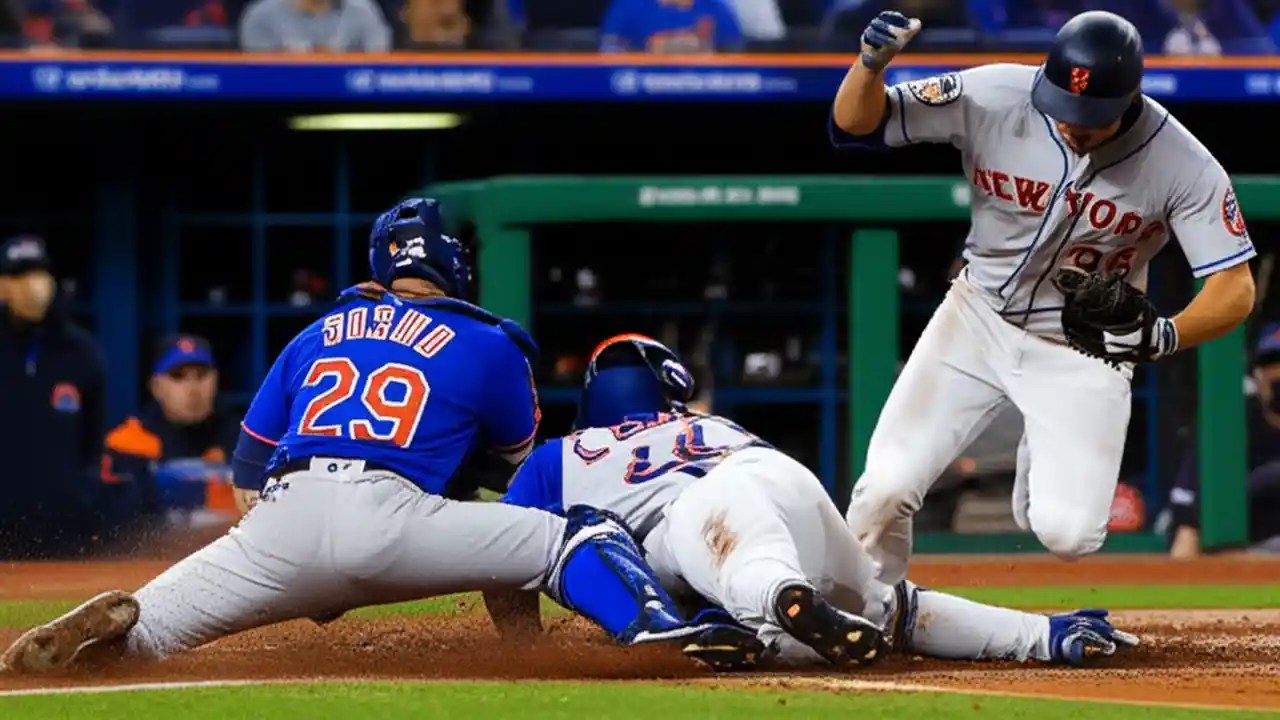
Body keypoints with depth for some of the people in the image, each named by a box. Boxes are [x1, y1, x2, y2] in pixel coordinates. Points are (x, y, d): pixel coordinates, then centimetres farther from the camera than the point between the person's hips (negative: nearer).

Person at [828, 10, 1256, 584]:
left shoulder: (1182, 166, -22)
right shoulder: (992, 99, -21)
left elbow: (1235, 291, -18)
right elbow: (856, 124, -16)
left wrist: (1163, 335, -38)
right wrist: (872, 63, -39)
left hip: (1086, 348, -1)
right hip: (978, 322, 1)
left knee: (1066, 531, -14)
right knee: (886, 487, -12)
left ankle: (1044, 465, 24)